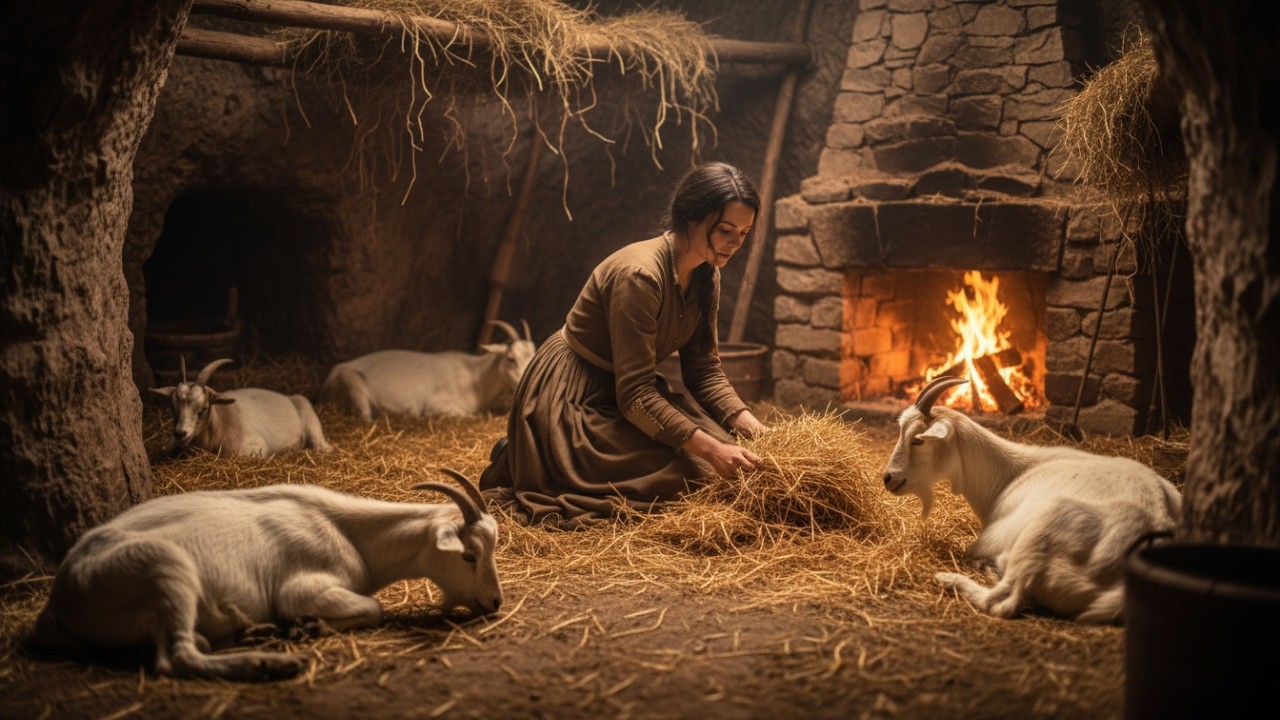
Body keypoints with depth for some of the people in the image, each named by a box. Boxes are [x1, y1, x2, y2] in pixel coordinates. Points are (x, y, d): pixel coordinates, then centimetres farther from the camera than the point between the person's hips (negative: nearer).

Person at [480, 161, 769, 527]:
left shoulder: (706, 276, -2)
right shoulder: (639, 274, -29)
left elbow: (705, 370, 1)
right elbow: (634, 395, -29)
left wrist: (752, 426, -15)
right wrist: (709, 448, -34)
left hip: (620, 391, 9)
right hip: (570, 398, -9)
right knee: (683, 472, -22)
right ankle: (519, 462, -2)